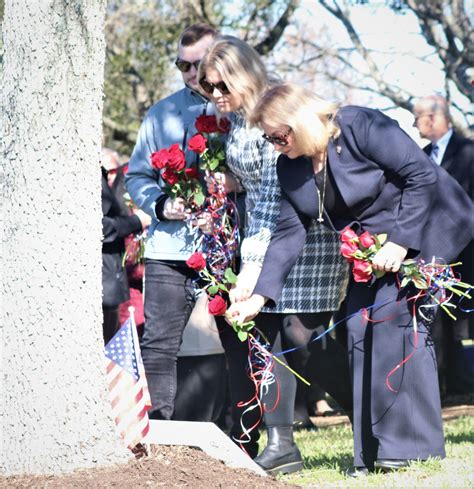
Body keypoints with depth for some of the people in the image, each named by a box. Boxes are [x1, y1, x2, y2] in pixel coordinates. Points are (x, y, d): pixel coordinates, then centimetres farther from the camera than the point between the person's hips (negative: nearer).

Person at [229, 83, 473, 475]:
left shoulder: (362, 127, -24)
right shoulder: (291, 168, -2)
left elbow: (422, 175, -24)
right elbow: (289, 233, -1)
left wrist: (400, 241, -27)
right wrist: (258, 298, -8)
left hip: (421, 229, -8)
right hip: (371, 251, 8)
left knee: (395, 319, -20)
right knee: (361, 329, 0)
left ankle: (411, 446, -16)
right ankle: (373, 454, 6)